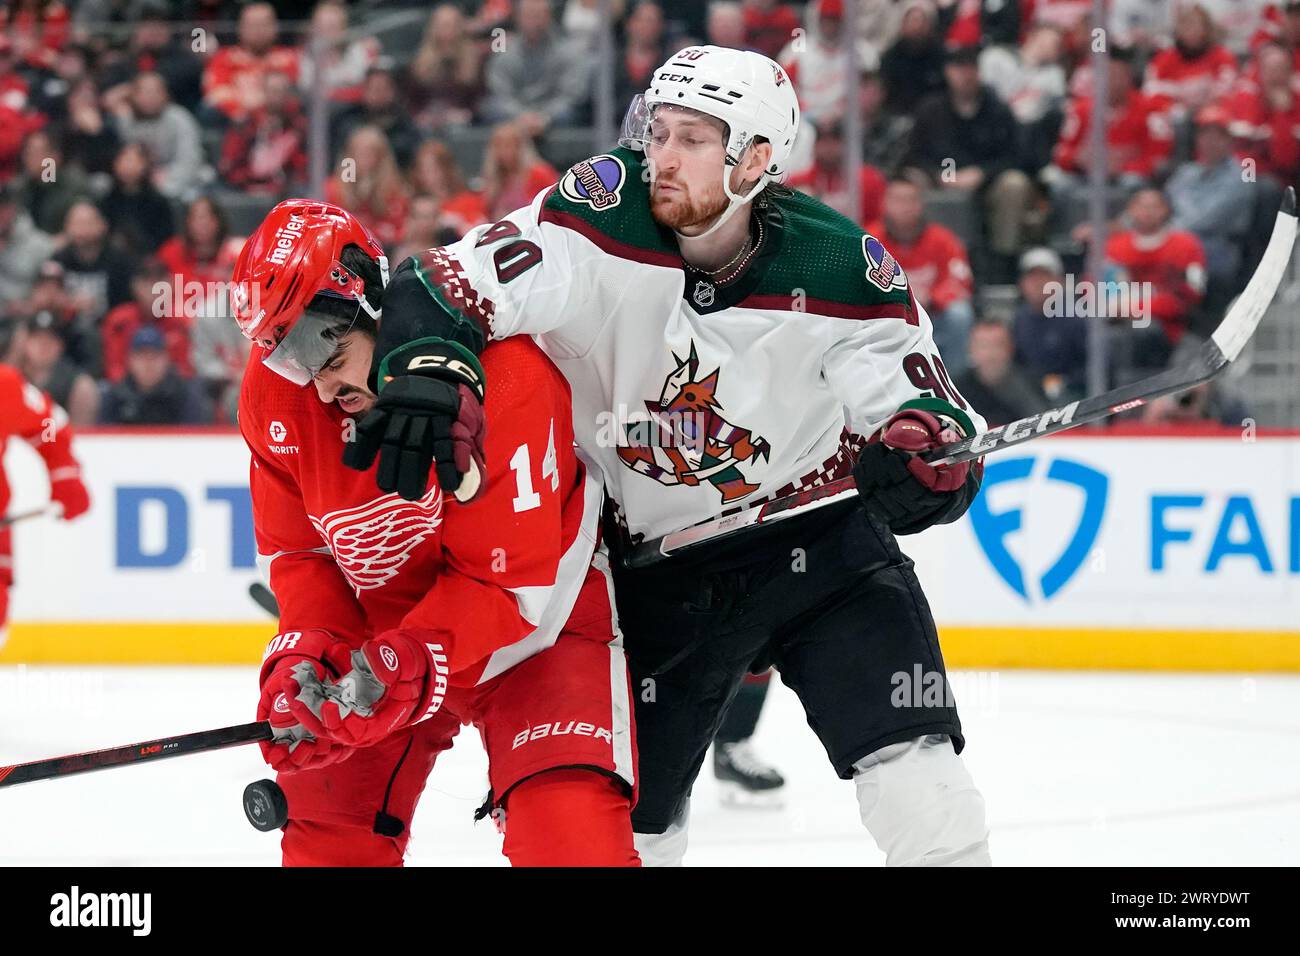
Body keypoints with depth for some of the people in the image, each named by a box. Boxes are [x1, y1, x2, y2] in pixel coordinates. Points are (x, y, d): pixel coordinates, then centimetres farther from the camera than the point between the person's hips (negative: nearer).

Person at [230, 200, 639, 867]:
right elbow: (299, 550, -1)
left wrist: (409, 667, -36)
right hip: (376, 626, 5)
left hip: (535, 613, -5)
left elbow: (508, 581, -27)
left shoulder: (503, 375, -30)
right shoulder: (275, 392, -12)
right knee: (330, 818, 4)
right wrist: (308, 651, -19)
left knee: (569, 829, -22)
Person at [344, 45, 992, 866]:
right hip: (654, 567, 1)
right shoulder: (602, 219, -17)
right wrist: (426, 369, -42)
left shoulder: (840, 268, -15)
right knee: (625, 819, 8)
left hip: (817, 538, -1)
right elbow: (444, 288, -22)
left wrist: (921, 448, -31)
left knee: (916, 774, -15)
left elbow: (931, 409, -8)